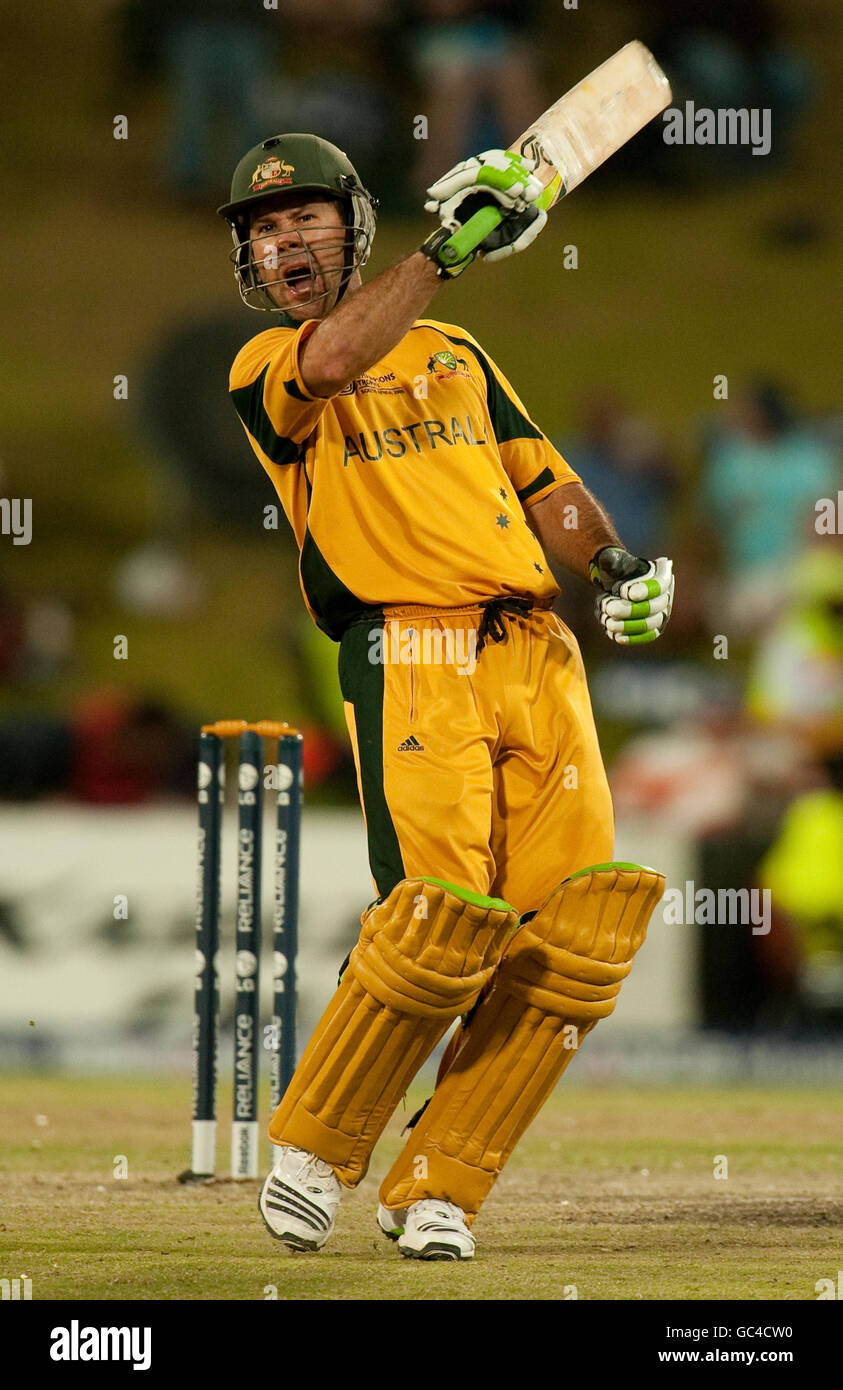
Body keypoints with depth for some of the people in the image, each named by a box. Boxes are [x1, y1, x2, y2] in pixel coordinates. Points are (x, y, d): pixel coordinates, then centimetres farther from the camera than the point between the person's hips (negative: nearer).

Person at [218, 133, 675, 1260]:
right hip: (410, 659, -5)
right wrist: (446, 249, -14)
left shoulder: (455, 354, 26)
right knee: (443, 917, -22)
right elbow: (332, 363, -14)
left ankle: (438, 1186, -1)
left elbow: (542, 484, 23)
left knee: (576, 934, -10)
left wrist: (611, 559, 3)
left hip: (535, 651, 5)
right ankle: (315, 1148, -2)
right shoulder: (262, 370, 10)